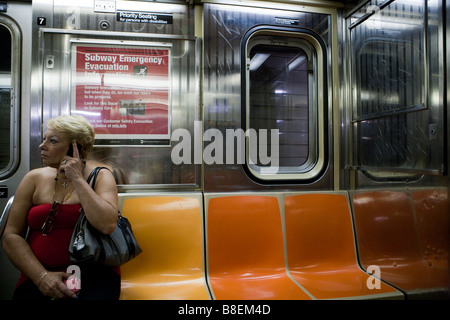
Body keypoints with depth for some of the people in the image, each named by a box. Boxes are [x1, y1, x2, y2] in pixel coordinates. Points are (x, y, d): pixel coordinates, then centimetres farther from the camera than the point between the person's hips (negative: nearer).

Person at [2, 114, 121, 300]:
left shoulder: (100, 177, -1)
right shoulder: (34, 179, 7)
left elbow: (107, 225, -19)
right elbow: (11, 236, 3)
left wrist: (77, 179, -13)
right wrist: (41, 276, -9)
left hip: (92, 270, -2)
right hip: (38, 273, 2)